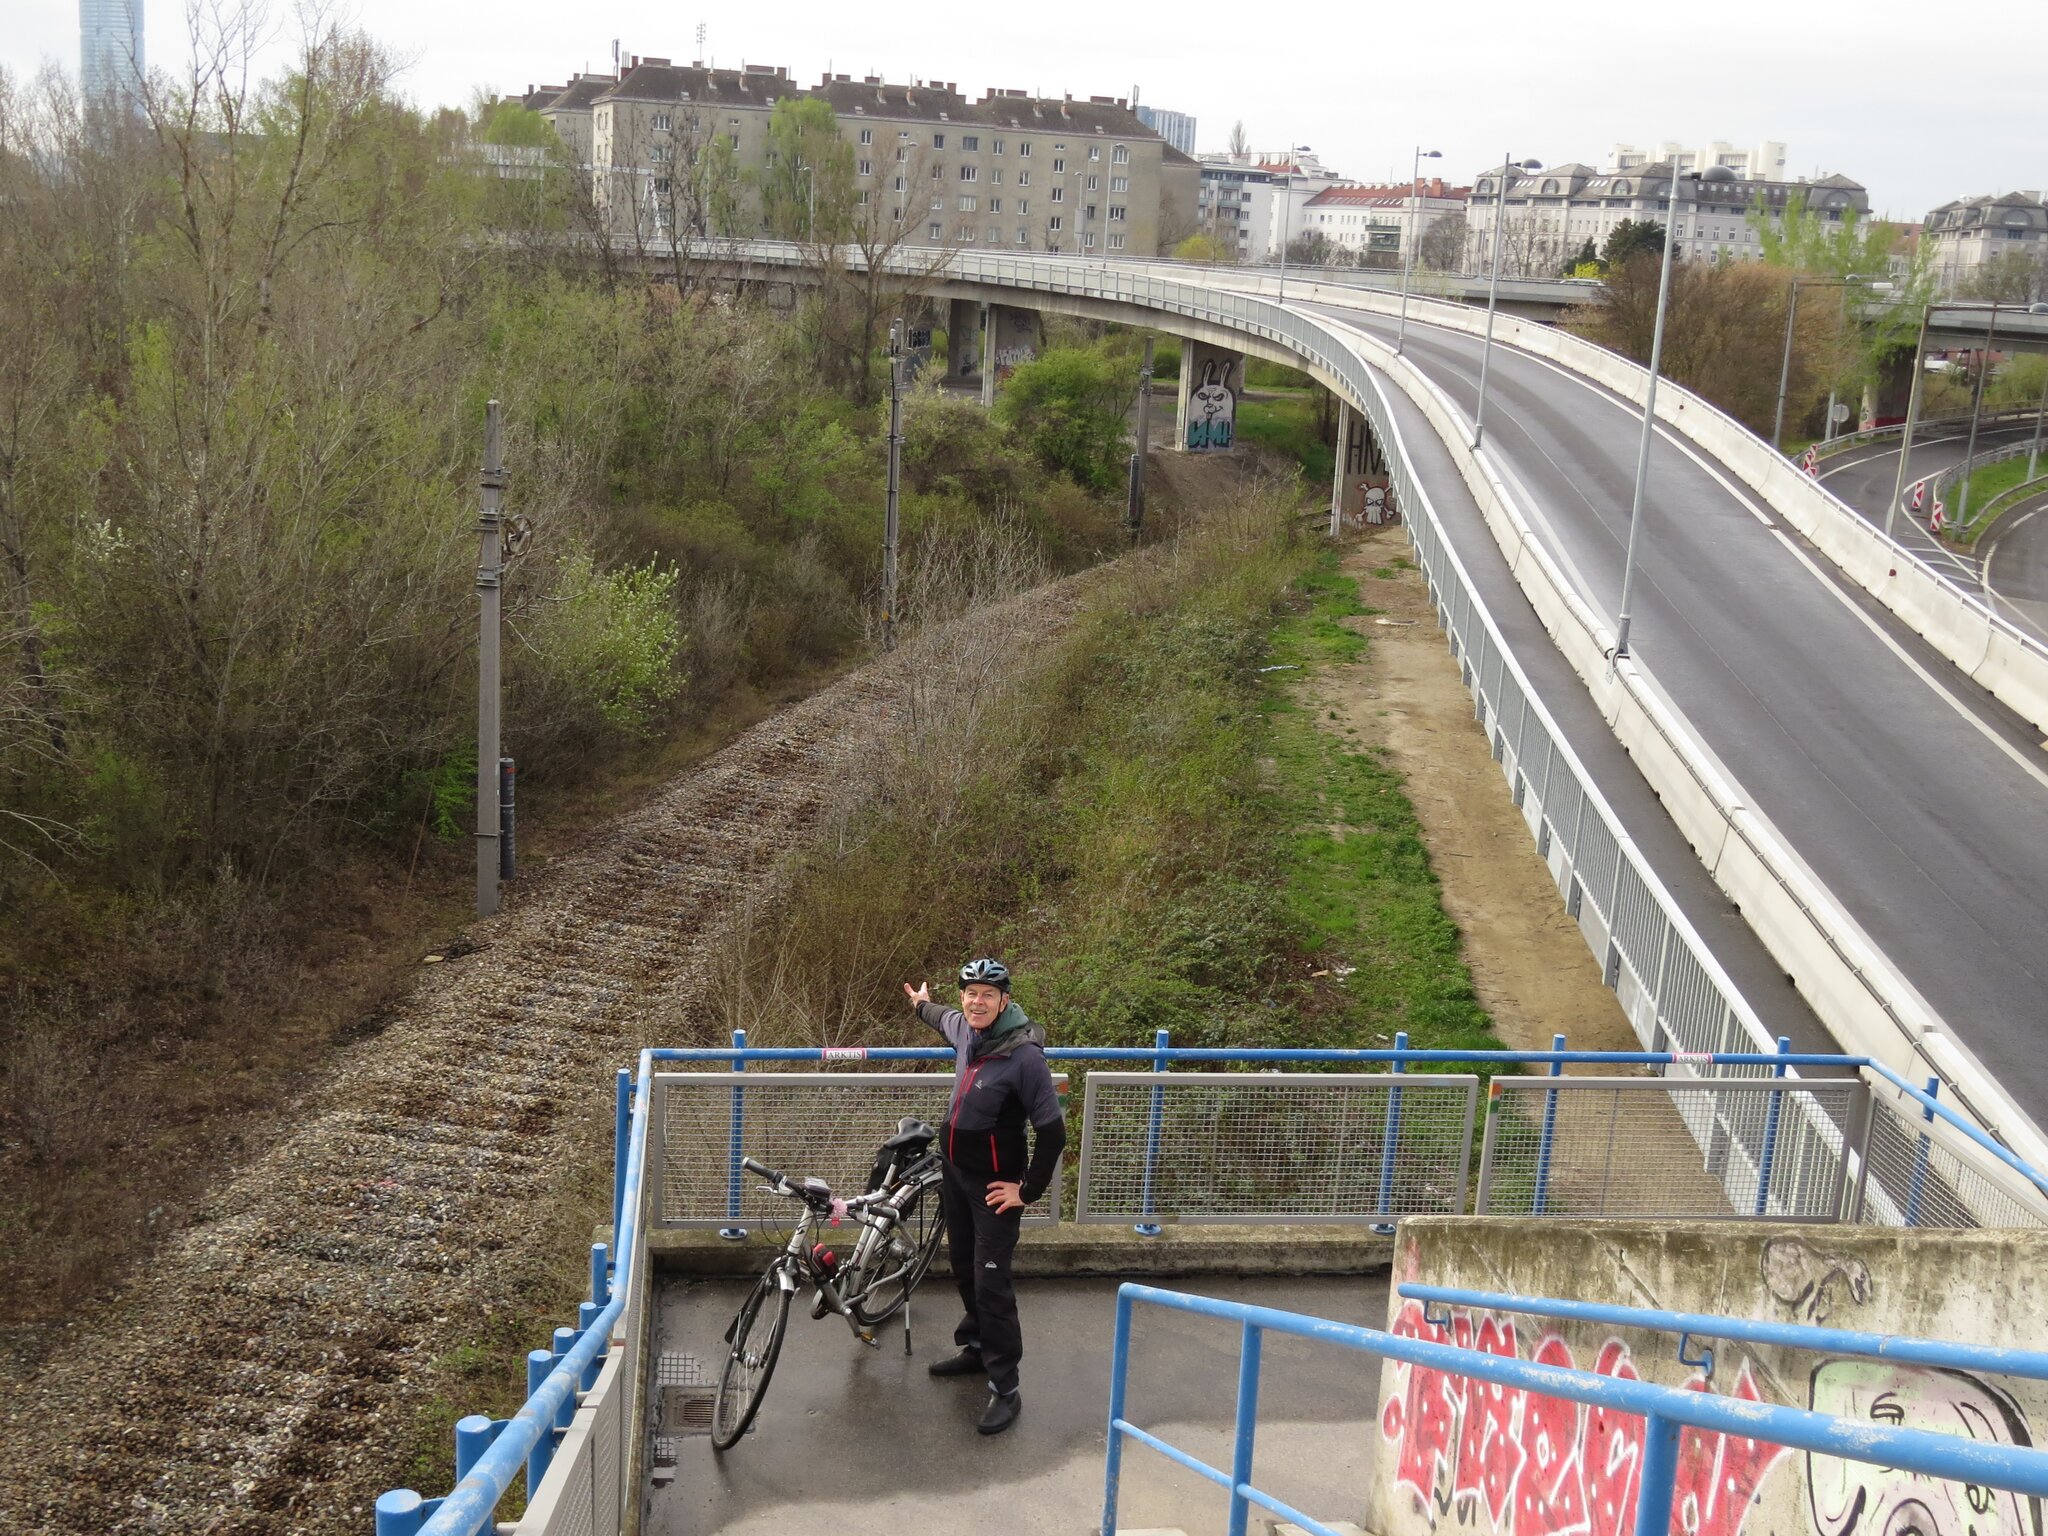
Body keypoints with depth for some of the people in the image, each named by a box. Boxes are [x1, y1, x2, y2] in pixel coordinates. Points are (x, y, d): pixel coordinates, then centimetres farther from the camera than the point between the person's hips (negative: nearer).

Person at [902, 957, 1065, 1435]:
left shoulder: (1024, 1055, -25)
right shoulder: (965, 1030, -3)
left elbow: (1052, 1132, -20)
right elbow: (947, 1018, 25)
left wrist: (1029, 1191, -14)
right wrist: (922, 1004, 45)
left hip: (994, 1185, -7)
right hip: (954, 1171, 7)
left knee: (991, 1282, -8)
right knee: (963, 1267, 20)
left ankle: (1005, 1388, -1)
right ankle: (977, 1347, 38)